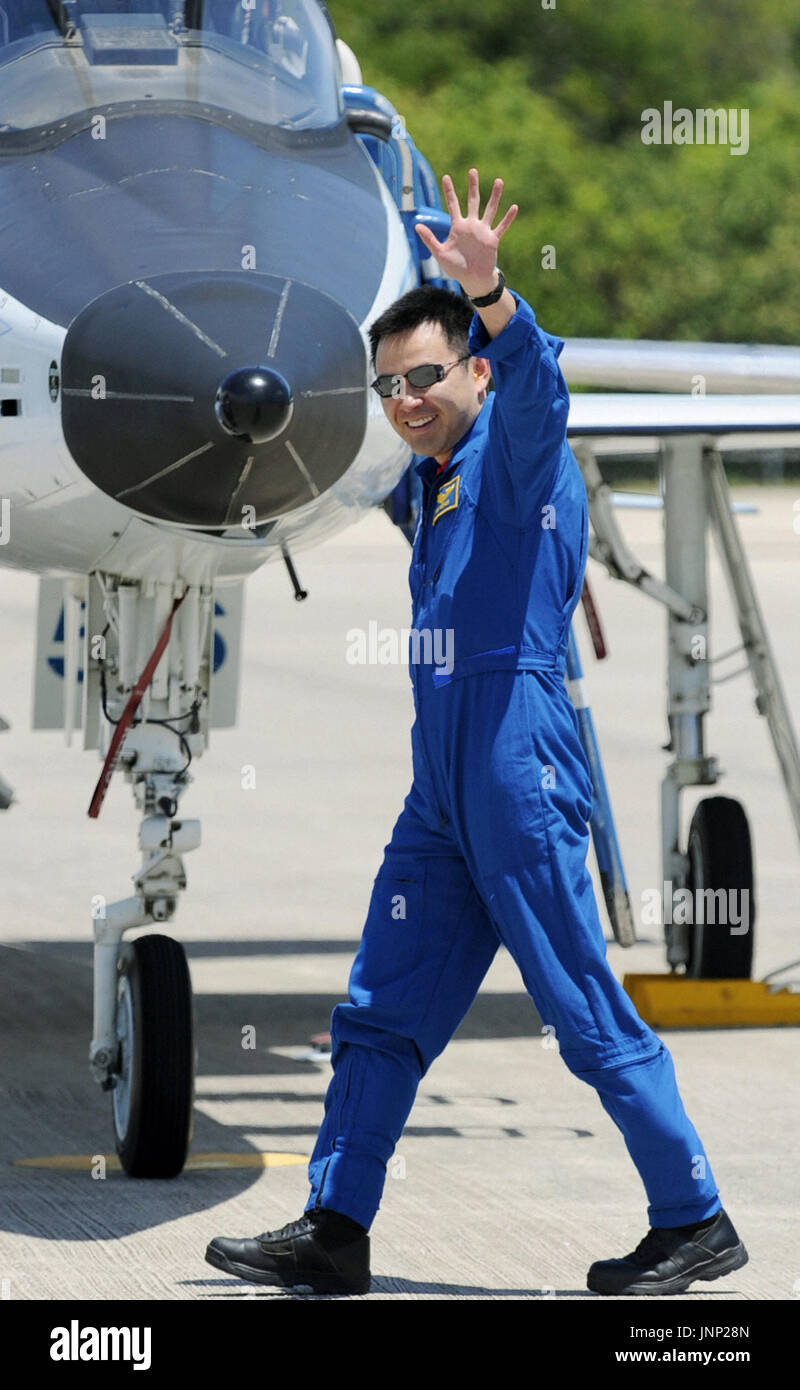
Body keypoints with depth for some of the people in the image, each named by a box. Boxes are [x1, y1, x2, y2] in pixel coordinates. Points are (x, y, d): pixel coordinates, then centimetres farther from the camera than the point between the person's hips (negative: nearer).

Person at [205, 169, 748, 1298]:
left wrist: (488, 294, -43)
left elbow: (534, 378, -26)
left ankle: (696, 1224, 3)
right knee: (381, 1012, 6)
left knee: (586, 1014, -5)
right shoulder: (435, 485, 20)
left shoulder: (513, 451, -4)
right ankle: (335, 1234, 9)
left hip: (518, 762, -9)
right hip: (440, 784, 9)